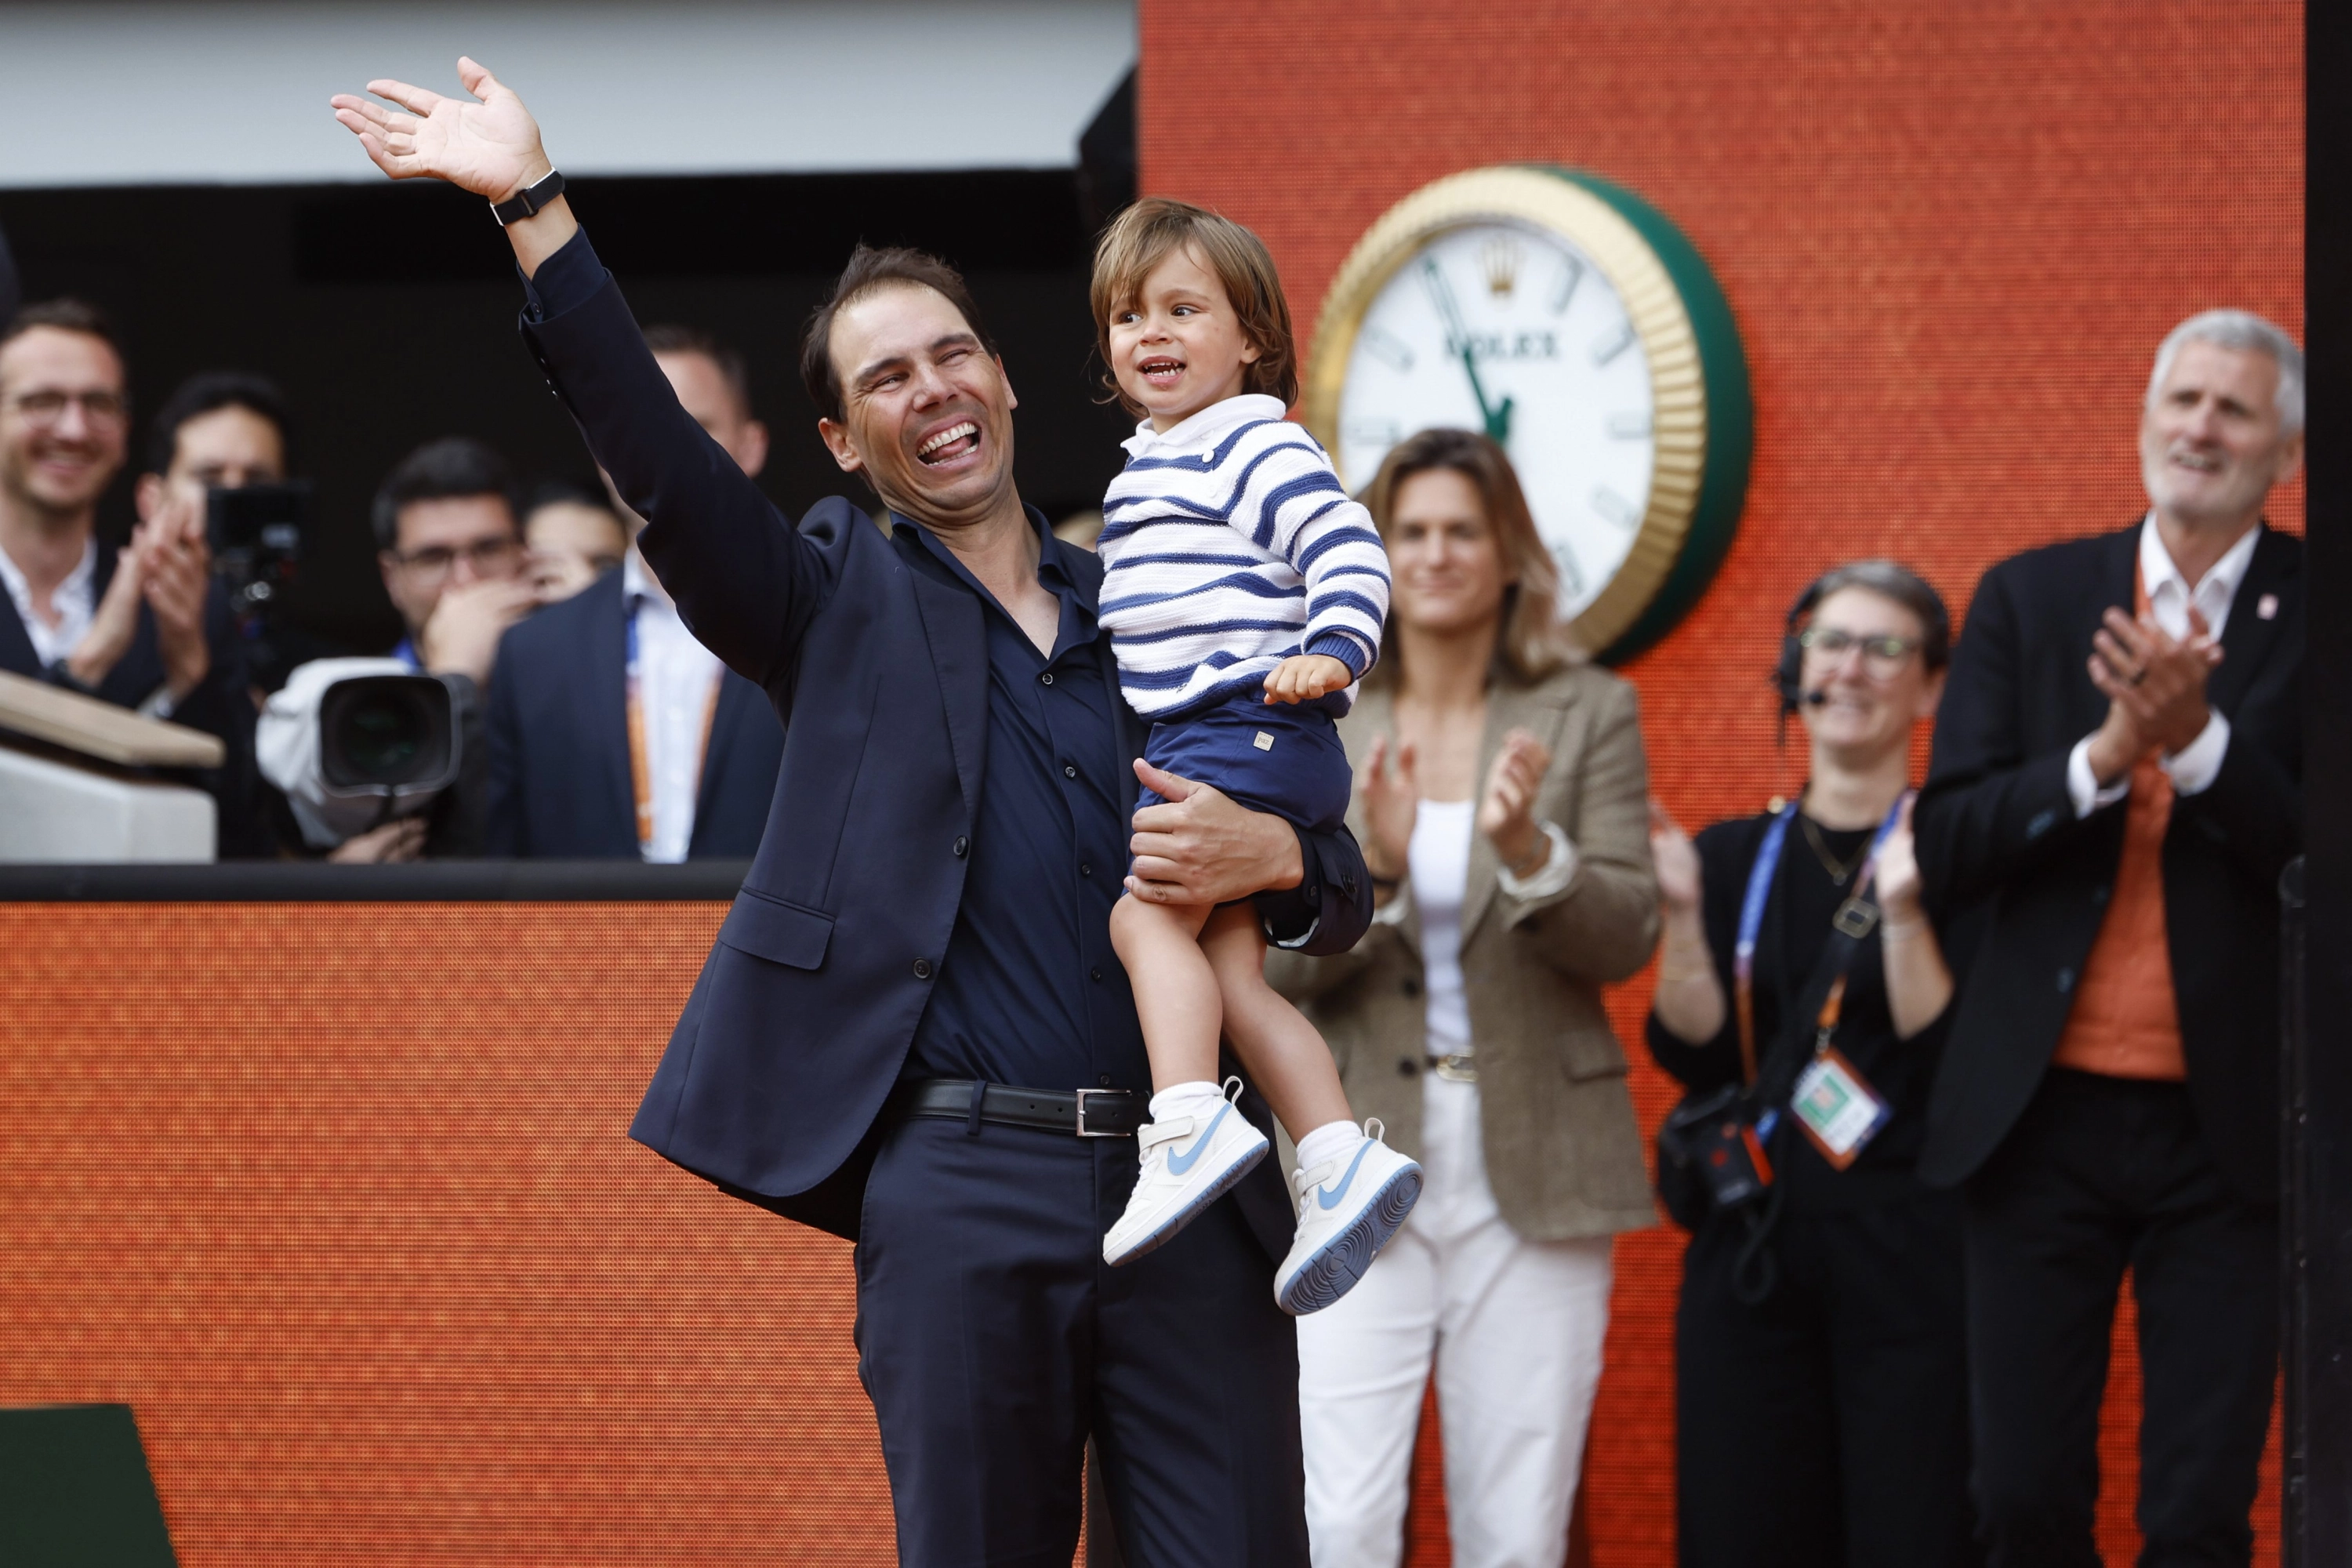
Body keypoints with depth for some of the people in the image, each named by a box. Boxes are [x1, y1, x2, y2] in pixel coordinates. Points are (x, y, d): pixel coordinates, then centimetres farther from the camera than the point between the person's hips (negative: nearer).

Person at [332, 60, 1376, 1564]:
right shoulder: (842, 603, 10)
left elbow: (1344, 890, 17)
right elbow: (659, 455, -6)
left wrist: (1269, 855, -7)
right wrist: (536, 211, -15)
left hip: (1192, 1191, 2)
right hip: (962, 1188, -2)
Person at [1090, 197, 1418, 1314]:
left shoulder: (1257, 449, -7)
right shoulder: (1150, 467, 23)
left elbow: (1347, 553, -19)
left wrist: (1332, 654, -33)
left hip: (1246, 728, -10)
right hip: (1190, 740, 10)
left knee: (1147, 916, -20)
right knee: (1225, 968, 1)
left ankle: (1188, 1125, -30)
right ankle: (1337, 1157, -6)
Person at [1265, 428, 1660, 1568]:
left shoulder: (1588, 714, 7)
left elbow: (1625, 938, -1)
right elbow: (1272, 963, 1)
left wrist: (1529, 851, -21)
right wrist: (1370, 868, -18)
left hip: (1532, 1165, 0)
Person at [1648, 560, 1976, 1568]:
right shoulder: (1735, 857, 12)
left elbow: (1950, 1059, -11)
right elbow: (1695, 1056, 3)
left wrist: (1902, 912, -21)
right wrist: (1680, 913, -9)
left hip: (1909, 1251, -4)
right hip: (1752, 1249, 4)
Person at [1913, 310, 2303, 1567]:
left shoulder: (2310, 612, 0)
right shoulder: (2030, 600, 8)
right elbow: (1948, 844, 0)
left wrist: (2199, 743, -21)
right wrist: (2104, 757, -14)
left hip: (2226, 1127, -2)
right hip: (2045, 1113, 2)